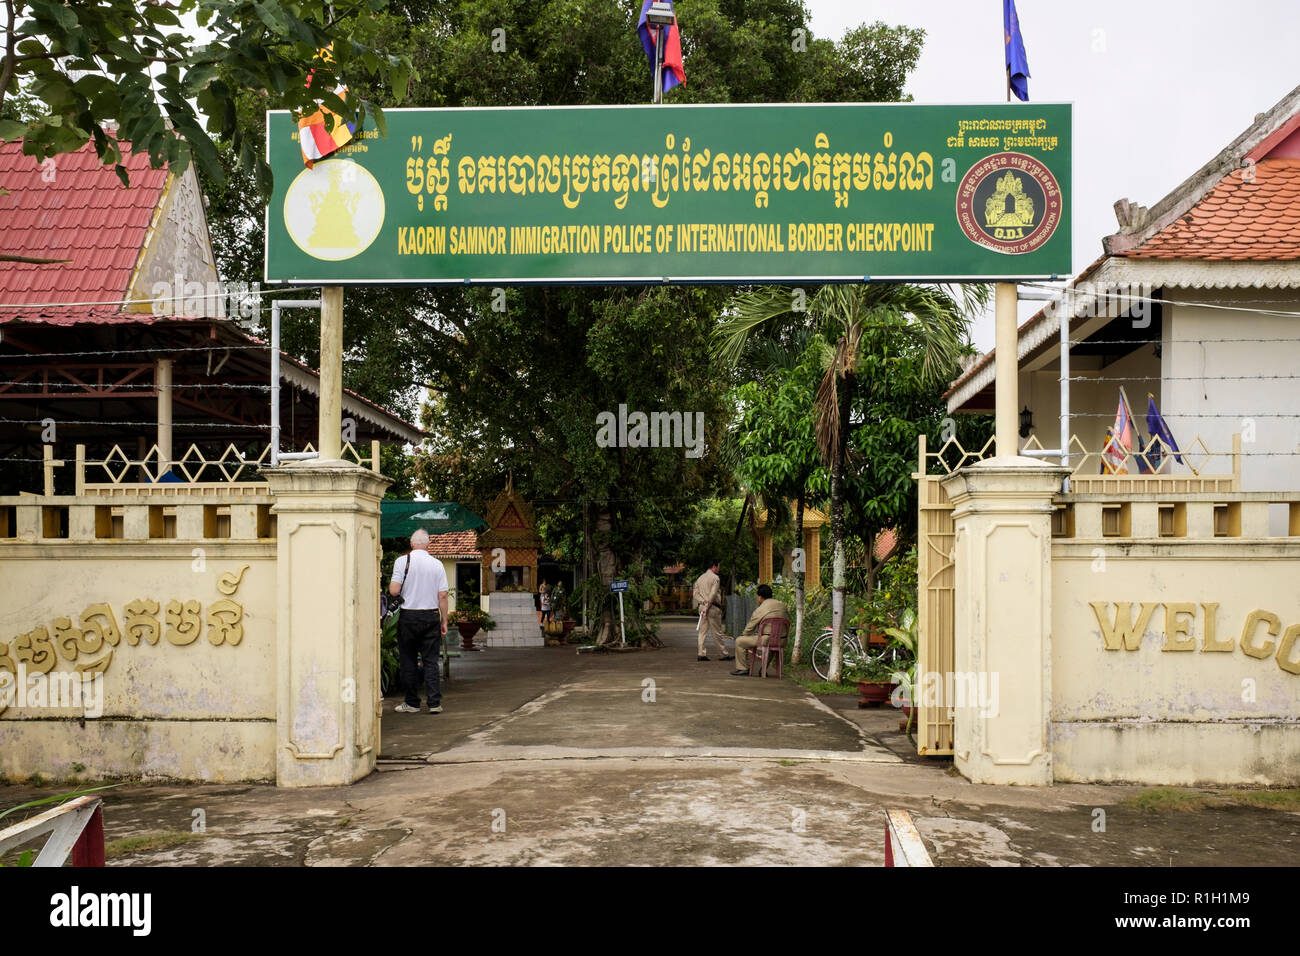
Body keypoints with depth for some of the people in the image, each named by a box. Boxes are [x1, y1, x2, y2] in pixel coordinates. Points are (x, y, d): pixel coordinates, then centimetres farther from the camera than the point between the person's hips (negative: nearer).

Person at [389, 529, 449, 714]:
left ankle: (412, 703, 11)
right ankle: (434, 702, 2)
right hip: (431, 617, 2)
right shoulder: (437, 564, 1)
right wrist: (444, 621, 7)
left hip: (408, 616, -2)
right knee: (431, 660, 6)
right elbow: (442, 596, 0)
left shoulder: (402, 561, -6)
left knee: (408, 661, 7)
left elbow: (393, 590, -11)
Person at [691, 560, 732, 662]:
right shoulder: (715, 578, -7)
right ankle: (724, 654, 6)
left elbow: (696, 593, 9)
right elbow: (713, 594, -16)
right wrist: (707, 605, -15)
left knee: (702, 631, 6)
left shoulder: (700, 578, 16)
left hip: (702, 606, 7)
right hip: (713, 607, -7)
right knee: (717, 632, -1)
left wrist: (702, 602, -3)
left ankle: (701, 654, 1)